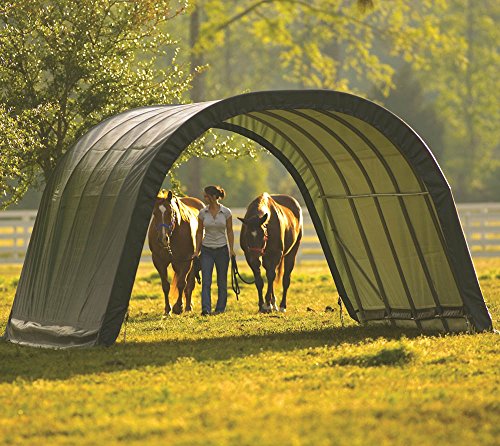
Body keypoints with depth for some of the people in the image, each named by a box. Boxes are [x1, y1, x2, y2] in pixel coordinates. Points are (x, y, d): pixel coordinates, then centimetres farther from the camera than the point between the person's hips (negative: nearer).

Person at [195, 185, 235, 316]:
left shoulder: (226, 212, -4)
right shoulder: (202, 213, 0)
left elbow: (229, 231, 1)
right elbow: (199, 232, 7)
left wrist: (231, 249, -3)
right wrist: (197, 250, 2)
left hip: (222, 250, -1)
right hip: (207, 250, 1)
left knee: (222, 280, 6)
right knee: (206, 281, -11)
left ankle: (220, 308, 18)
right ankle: (206, 309, -17)